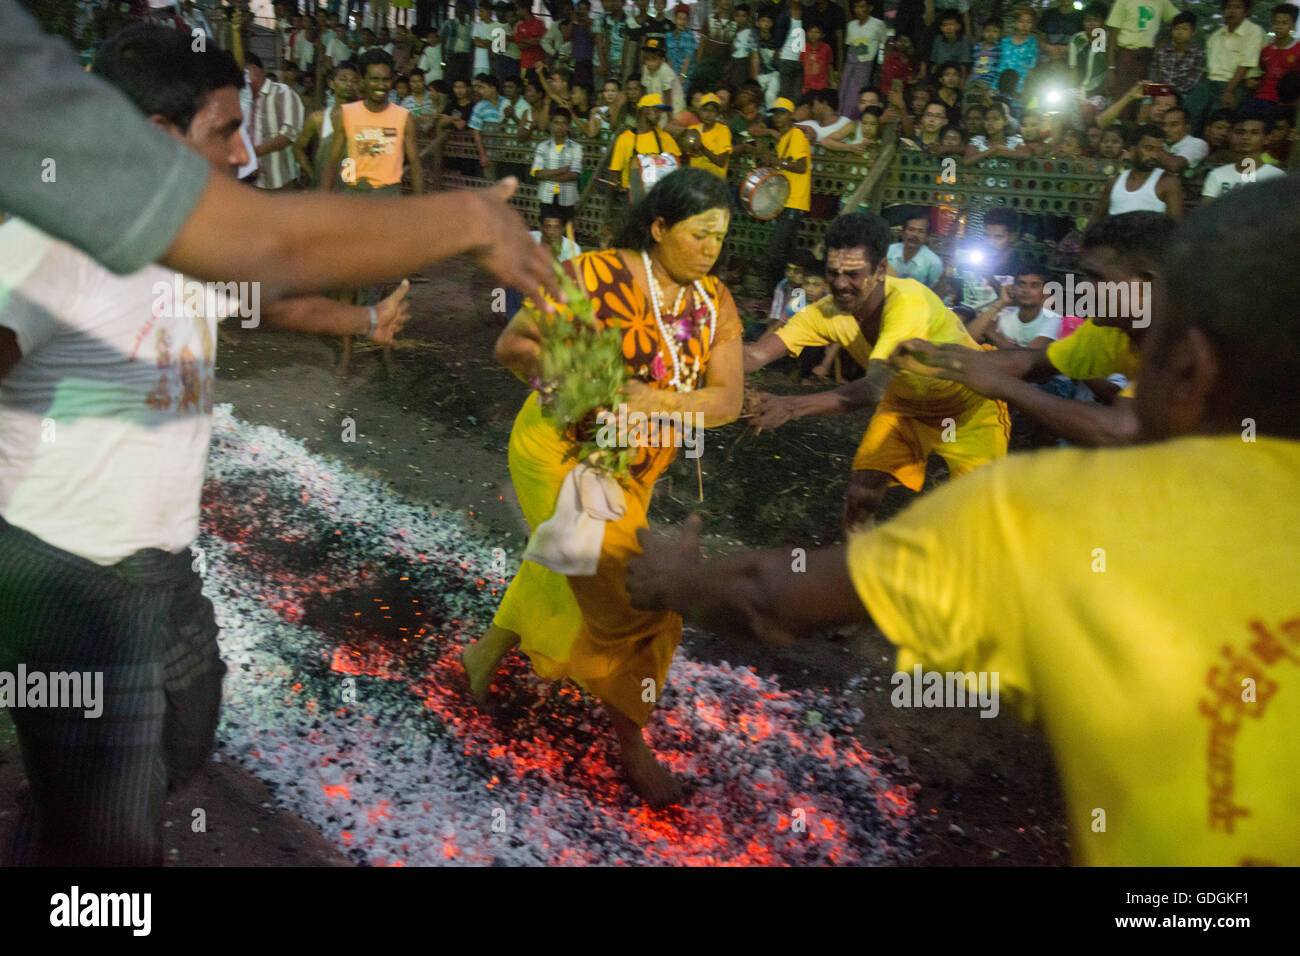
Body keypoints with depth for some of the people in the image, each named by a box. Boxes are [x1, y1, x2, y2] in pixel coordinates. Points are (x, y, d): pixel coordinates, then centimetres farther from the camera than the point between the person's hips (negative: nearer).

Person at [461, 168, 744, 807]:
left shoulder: (715, 304, -2)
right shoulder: (595, 276, -17)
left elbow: (727, 399, -11)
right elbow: (511, 345, -13)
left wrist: (654, 402, -29)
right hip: (563, 453, -6)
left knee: (564, 575, 24)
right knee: (629, 602, -6)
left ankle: (487, 653, 52)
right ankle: (632, 747, 15)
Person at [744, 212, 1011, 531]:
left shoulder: (909, 302, -37)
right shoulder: (828, 312, -19)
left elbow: (875, 387, -48)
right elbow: (756, 354, -23)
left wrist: (793, 406, -59)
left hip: (970, 407, -4)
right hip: (904, 405, 5)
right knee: (859, 498, -6)